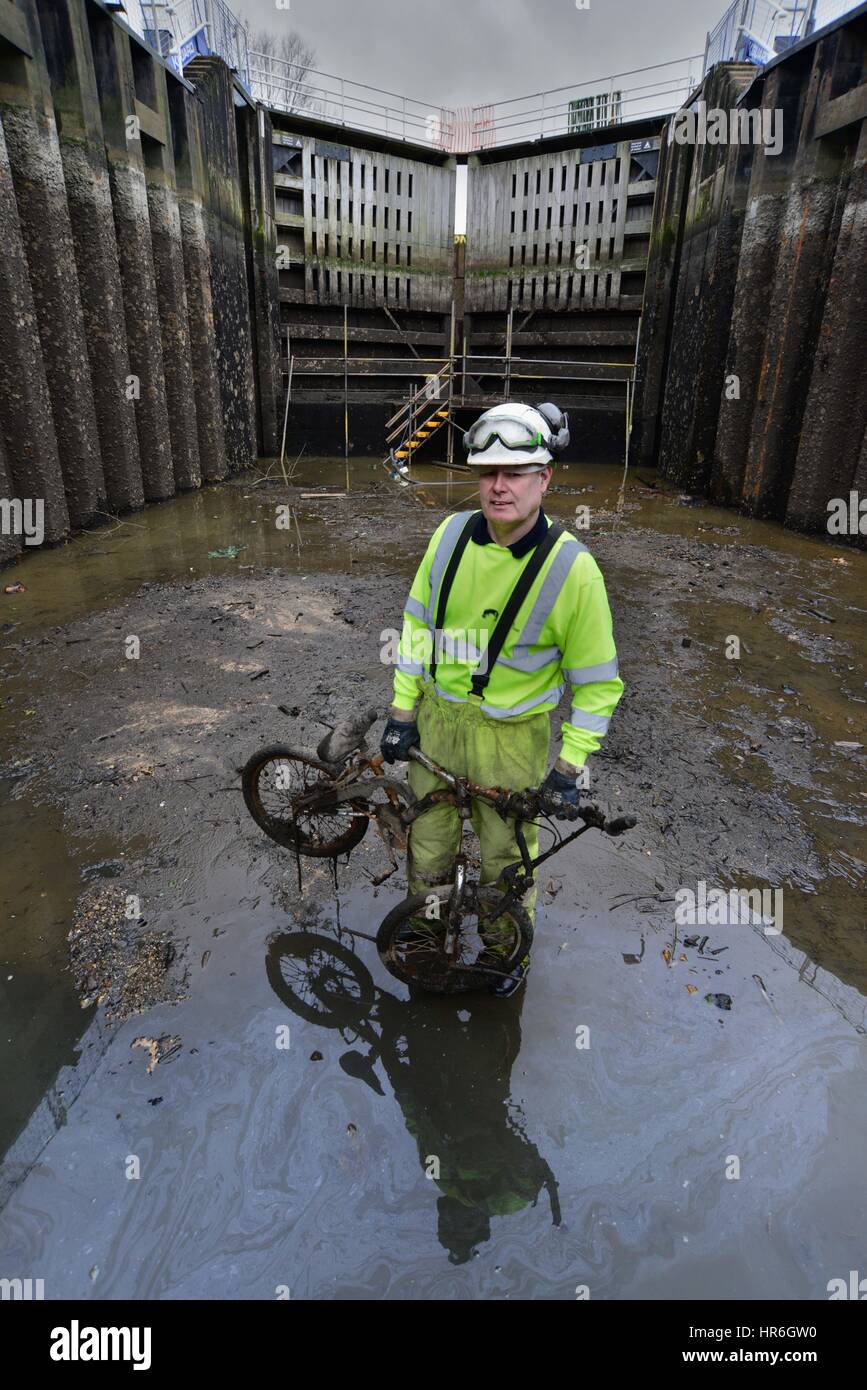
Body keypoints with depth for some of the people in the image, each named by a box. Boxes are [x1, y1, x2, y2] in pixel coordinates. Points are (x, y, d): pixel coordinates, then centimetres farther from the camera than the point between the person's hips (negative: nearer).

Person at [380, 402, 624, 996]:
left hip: (512, 736, -3)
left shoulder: (571, 567, -20)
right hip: (437, 719, 4)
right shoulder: (452, 534, -8)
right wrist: (402, 711, 2)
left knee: (506, 855, 16)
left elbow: (598, 681, -11)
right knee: (429, 841, 20)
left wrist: (570, 765, -11)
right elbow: (417, 624, 3)